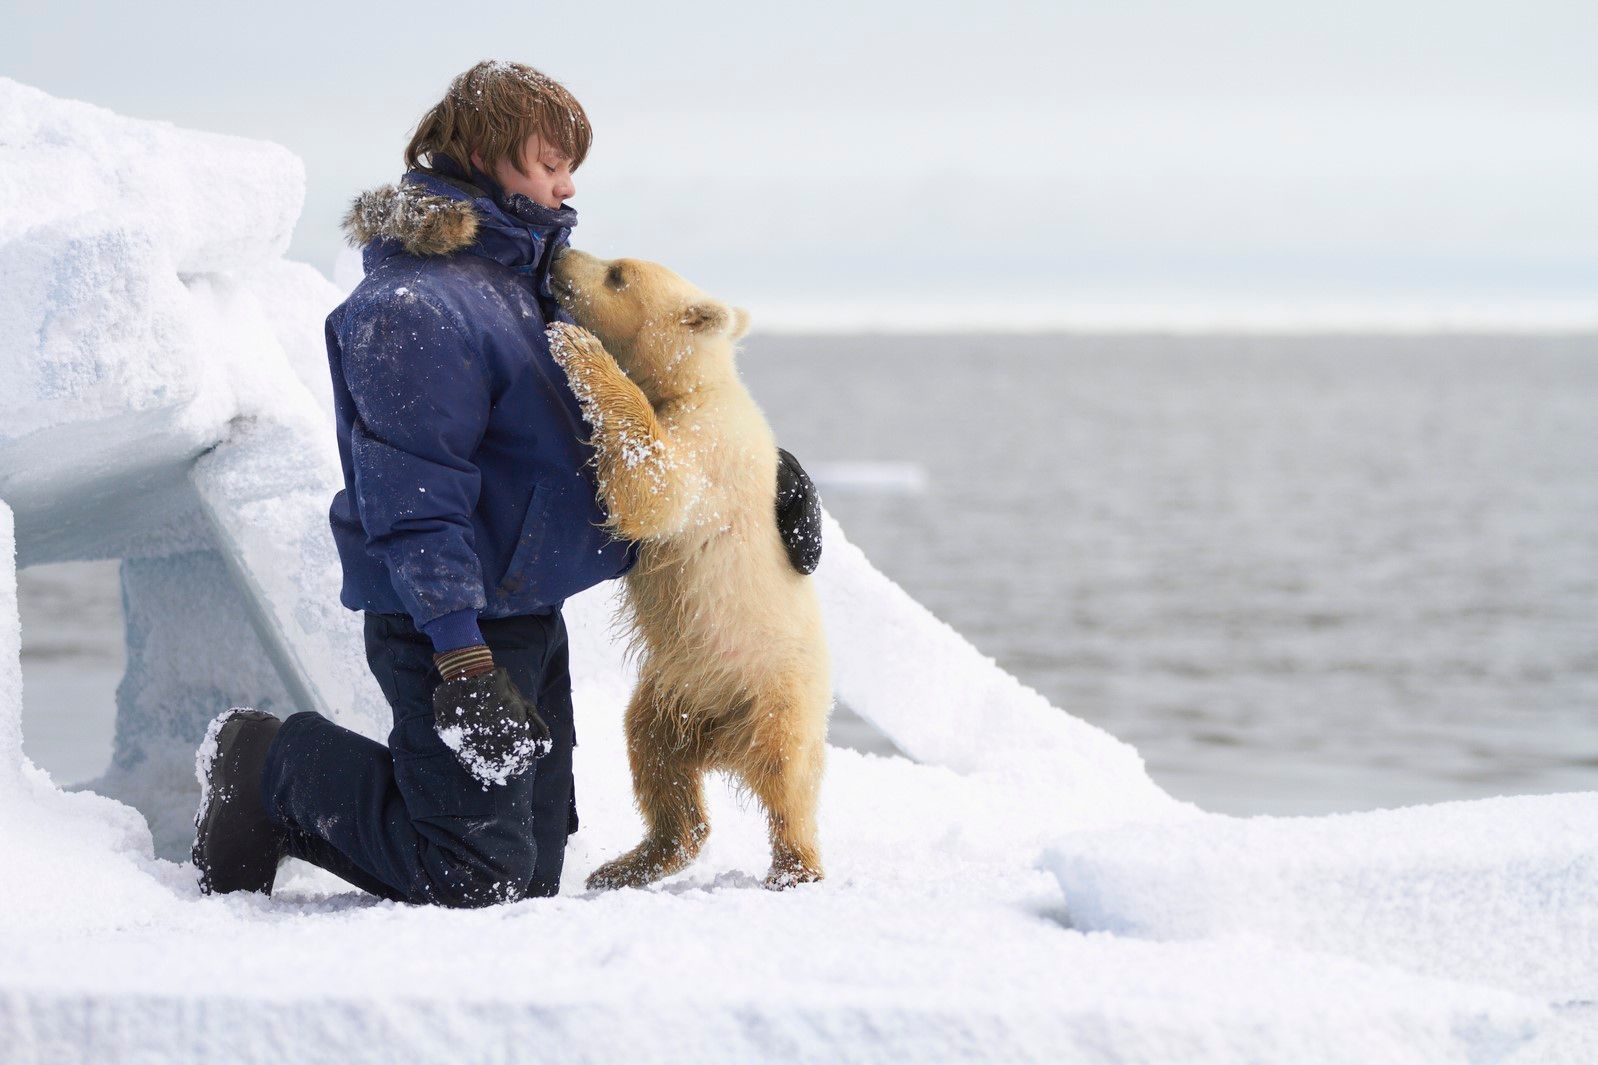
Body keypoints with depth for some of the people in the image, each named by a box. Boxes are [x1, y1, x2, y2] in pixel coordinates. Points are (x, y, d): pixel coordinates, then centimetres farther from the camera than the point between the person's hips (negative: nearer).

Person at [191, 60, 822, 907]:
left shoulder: (527, 275, 11)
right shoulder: (413, 303, -20)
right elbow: (413, 500, -24)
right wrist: (462, 661, -28)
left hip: (530, 612, 10)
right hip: (456, 624, -10)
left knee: (534, 875, 14)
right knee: (478, 883, -8)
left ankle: (288, 805, 23)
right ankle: (274, 773, 9)